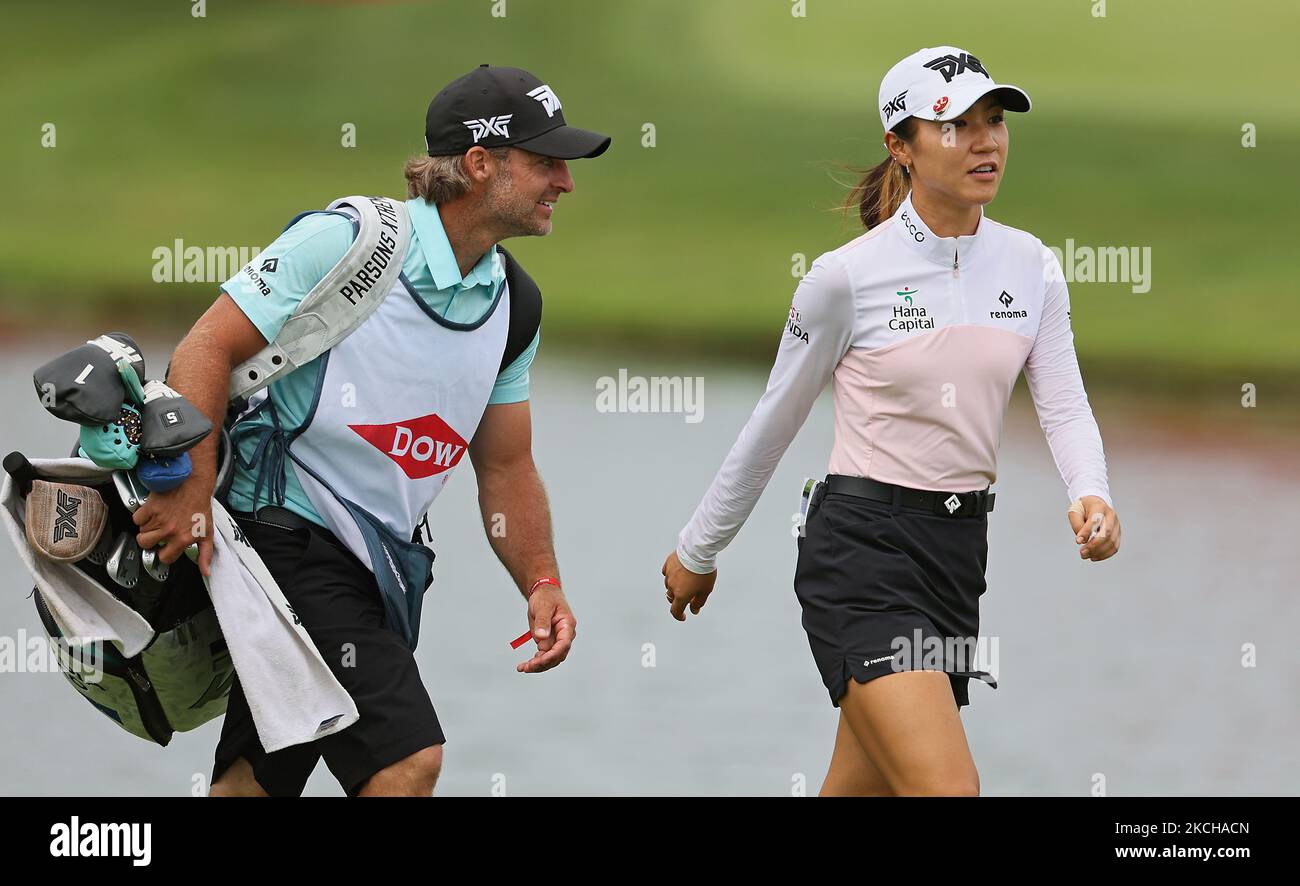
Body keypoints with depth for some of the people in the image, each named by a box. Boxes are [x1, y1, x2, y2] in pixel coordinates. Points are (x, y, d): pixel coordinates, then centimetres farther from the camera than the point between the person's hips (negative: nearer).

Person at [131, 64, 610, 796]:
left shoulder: (513, 307, 8)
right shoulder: (345, 242, -14)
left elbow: (506, 468, 16)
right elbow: (208, 348, -14)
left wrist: (542, 584, 3)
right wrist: (192, 489, -23)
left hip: (384, 561, 8)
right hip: (288, 536, -8)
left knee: (258, 779, 13)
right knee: (409, 758, -18)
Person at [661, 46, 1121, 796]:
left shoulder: (1030, 267, 4)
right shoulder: (849, 276, -10)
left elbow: (1065, 405, -1)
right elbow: (775, 422, 1)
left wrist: (1092, 497, -23)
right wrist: (698, 551, 10)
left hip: (959, 554, 6)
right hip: (862, 546, -6)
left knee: (861, 789, 13)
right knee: (950, 788, -20)